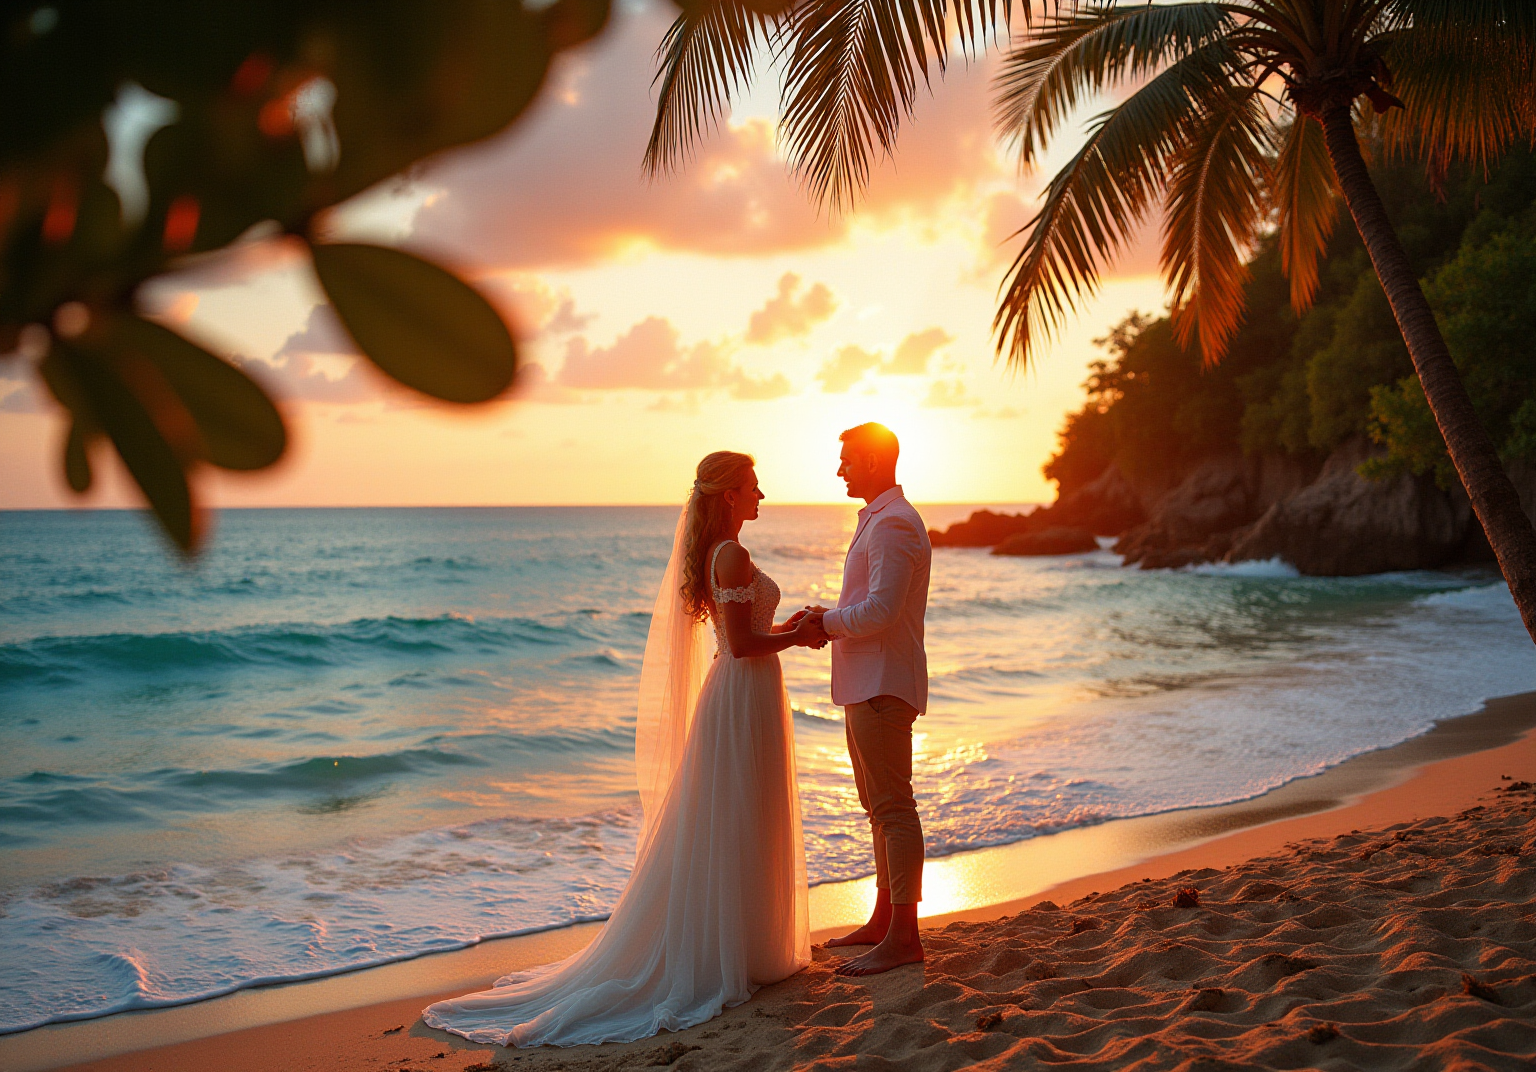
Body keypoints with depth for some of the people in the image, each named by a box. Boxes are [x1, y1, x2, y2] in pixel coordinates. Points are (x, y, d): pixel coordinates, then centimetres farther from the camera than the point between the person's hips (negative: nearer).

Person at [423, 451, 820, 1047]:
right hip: (746, 696, -10)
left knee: (722, 834, 16)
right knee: (737, 831, -1)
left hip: (732, 695, 10)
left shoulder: (713, 553, 12)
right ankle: (733, 958, 9)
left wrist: (784, 628, 15)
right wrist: (795, 638, -9)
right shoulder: (732, 556, -18)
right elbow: (740, 645, -22)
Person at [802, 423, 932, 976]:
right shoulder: (878, 519, 19)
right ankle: (884, 919, 28)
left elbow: (881, 610, -24)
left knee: (893, 807, -7)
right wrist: (828, 621, 7)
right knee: (879, 806, 17)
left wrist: (827, 621, -9)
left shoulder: (892, 524, -16)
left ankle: (903, 936, -2)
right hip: (865, 683, 11)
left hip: (882, 686, -11)